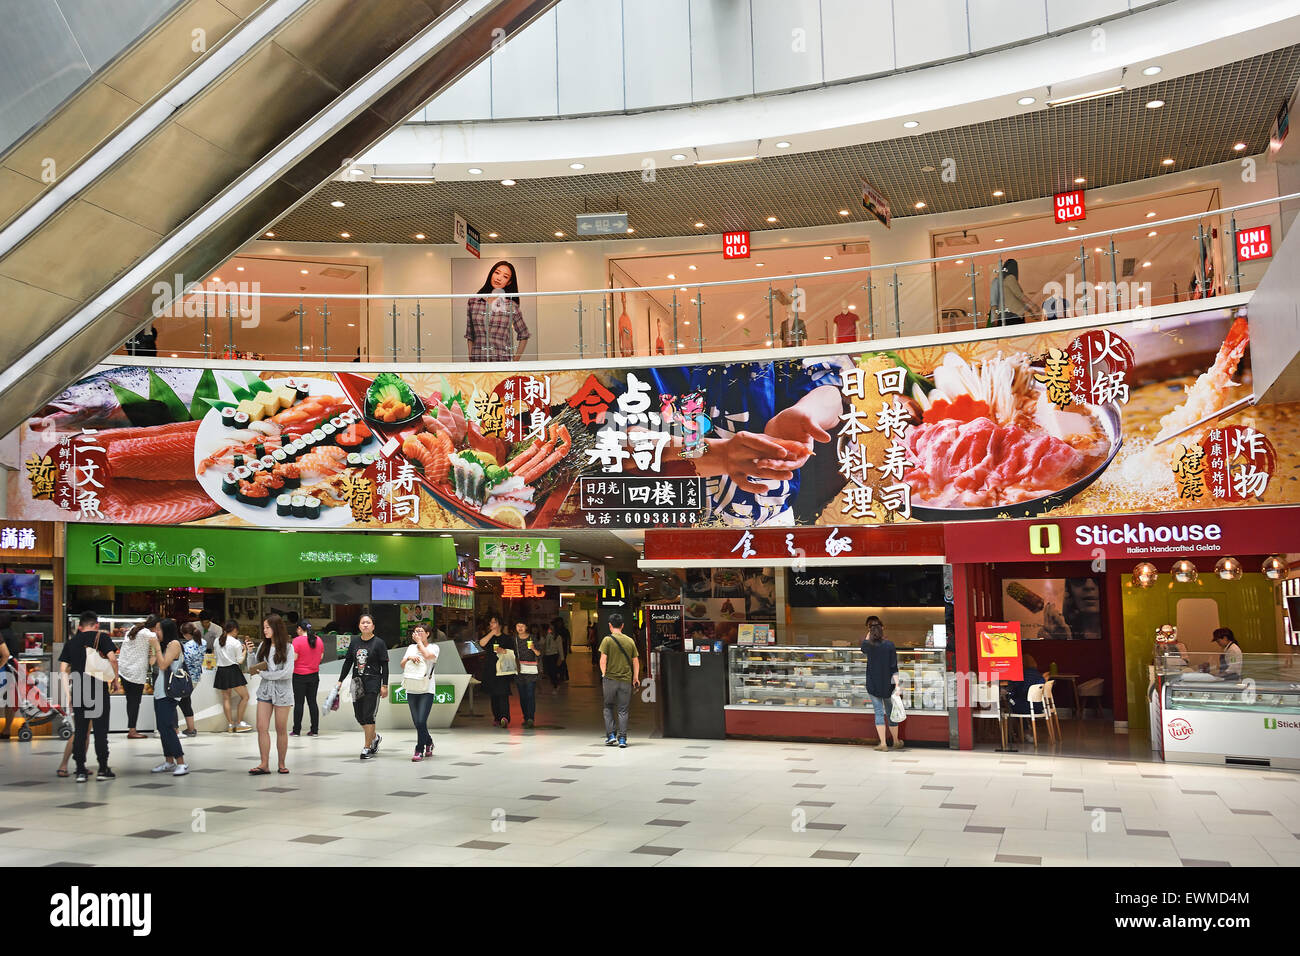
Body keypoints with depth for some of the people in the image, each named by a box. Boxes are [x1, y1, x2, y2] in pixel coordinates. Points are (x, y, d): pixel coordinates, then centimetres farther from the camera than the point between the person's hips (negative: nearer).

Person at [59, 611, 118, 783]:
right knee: (100, 729, 3)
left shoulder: (71, 641, 13)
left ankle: (80, 771, 6)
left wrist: (67, 692, 10)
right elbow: (112, 658, -10)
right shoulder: (101, 637, 2)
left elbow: (63, 668, 8)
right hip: (98, 688, -3)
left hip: (77, 689, 3)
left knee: (80, 731, 7)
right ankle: (103, 769, 6)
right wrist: (115, 679, 2)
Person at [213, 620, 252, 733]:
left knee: (226, 698, 11)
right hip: (232, 670, -6)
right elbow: (240, 660, -5)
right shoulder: (236, 643, -12)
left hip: (221, 671, 6)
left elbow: (215, 653, 15)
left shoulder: (217, 641, 4)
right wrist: (244, 651, 11)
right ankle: (239, 723, 2)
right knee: (245, 696, 4)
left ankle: (230, 724, 12)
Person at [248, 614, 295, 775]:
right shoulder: (263, 646, 5)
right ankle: (264, 764, 0)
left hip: (282, 692, -4)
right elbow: (253, 669, 9)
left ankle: (282, 764, 14)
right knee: (262, 728, -4)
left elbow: (287, 673, -14)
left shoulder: (287, 647, -7)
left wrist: (264, 673, -10)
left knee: (281, 730, 4)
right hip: (265, 691, 4)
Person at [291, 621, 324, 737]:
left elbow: (293, 657, -17)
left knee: (299, 703, 2)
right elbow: (321, 656, 9)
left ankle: (296, 730, 7)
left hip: (299, 676, -5)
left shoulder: (298, 640, -14)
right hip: (314, 675, 5)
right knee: (312, 702, 9)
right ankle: (314, 730, 10)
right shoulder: (319, 640, 3)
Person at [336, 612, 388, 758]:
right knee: (359, 716, 8)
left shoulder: (379, 643, -4)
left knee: (368, 716, -7)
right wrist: (340, 681, 13)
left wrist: (384, 685, -9)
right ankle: (375, 737, 31)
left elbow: (385, 666, -4)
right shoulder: (355, 641, 8)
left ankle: (367, 747, 2)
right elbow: (348, 662, 15)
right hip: (357, 682, 5)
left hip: (372, 682, -5)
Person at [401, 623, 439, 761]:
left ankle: (419, 751, -4)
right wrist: (408, 658, -7)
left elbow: (428, 655, -17)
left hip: (426, 690, -4)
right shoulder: (411, 647, 17)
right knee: (417, 723, 5)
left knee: (421, 721, -14)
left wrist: (420, 642, -5)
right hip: (411, 690, 5)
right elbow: (402, 665, 13)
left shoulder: (433, 647, 4)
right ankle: (429, 742, 28)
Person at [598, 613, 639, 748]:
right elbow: (636, 662, 8)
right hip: (626, 680, 2)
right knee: (623, 710, 6)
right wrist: (636, 678, 14)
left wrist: (604, 674, 2)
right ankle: (622, 739, 3)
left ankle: (610, 735, 6)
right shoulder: (630, 641, 6)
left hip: (610, 679, -2)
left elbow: (603, 660, -9)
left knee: (608, 708, 14)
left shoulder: (607, 640, -4)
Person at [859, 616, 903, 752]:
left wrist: (869, 632, 22)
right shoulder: (890, 645, -7)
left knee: (879, 712, 3)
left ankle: (883, 743, -1)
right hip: (888, 684, 1)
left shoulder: (868, 645, -6)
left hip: (873, 685, -1)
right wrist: (897, 684, -9)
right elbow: (894, 666, -9)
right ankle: (896, 742, 27)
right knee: (890, 712, 13)